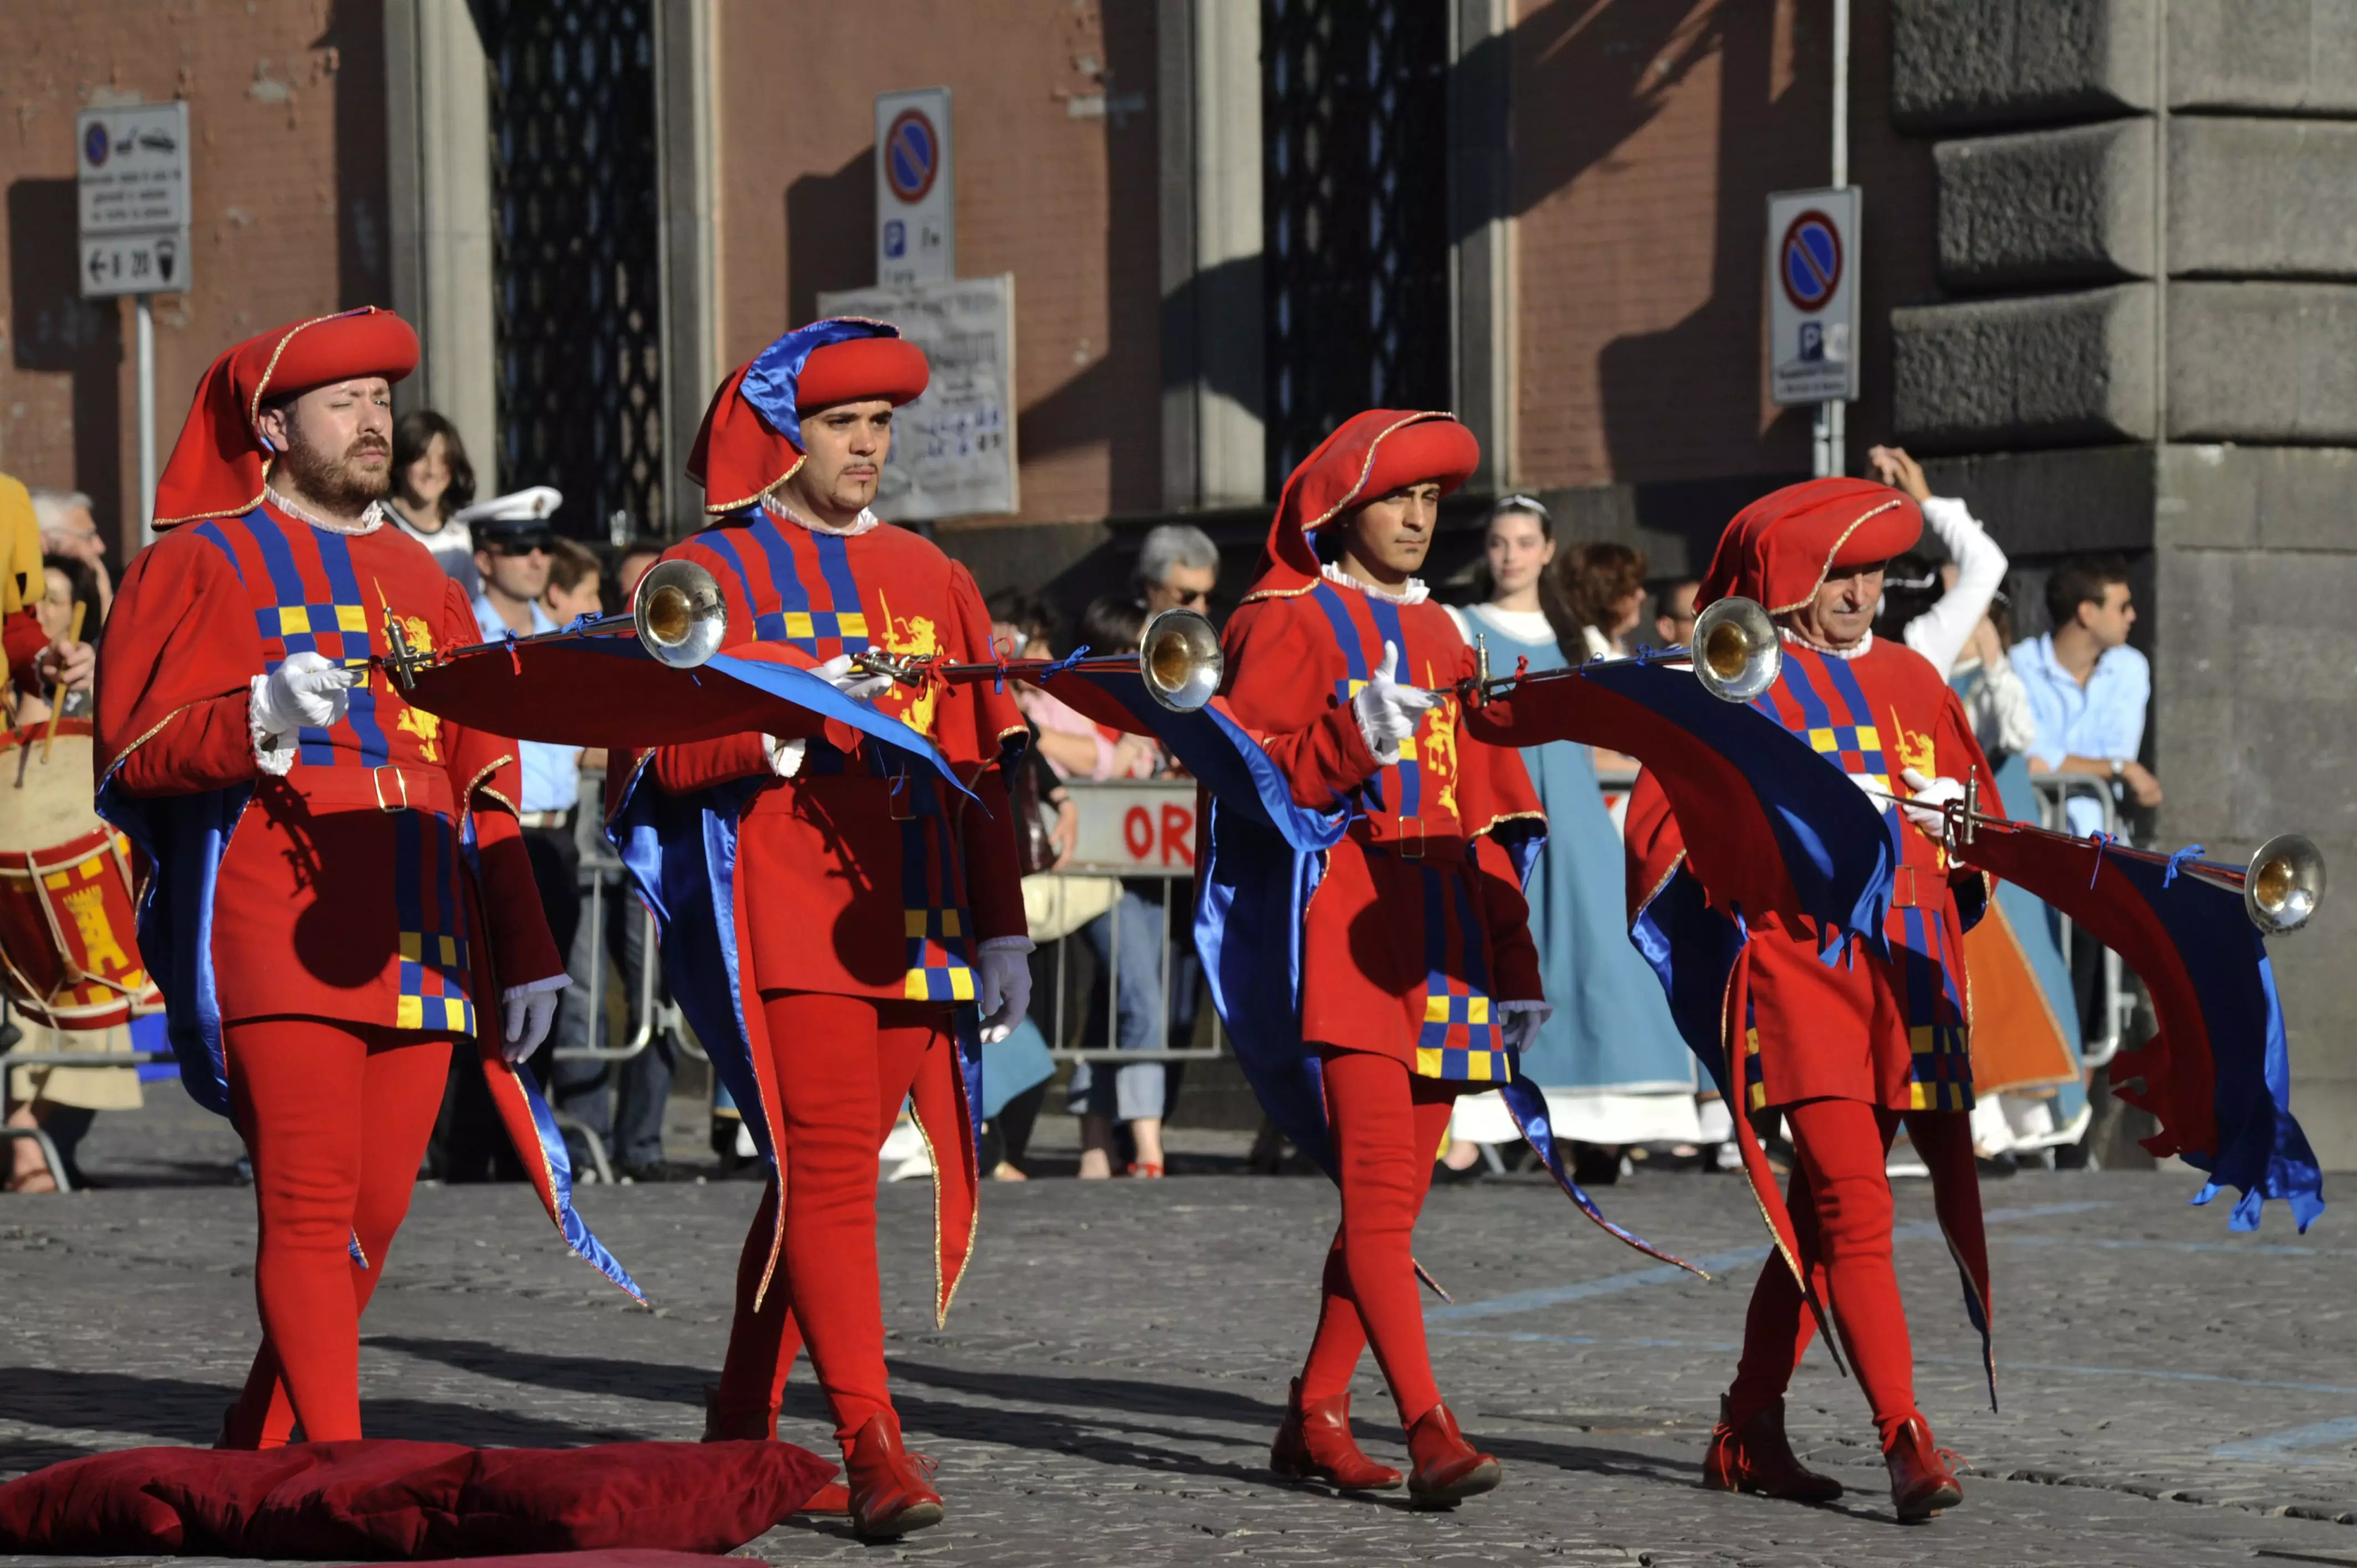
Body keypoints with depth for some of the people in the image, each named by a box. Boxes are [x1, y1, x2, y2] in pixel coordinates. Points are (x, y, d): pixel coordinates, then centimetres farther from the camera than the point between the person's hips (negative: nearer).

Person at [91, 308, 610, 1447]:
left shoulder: (419, 579, 21)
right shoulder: (203, 562, 4)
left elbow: (482, 784, 23)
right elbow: (132, 754, -5)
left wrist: (525, 954, 16)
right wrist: (263, 716, -22)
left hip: (416, 948, 6)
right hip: (276, 948, -6)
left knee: (375, 1219, 5)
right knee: (312, 1209, -12)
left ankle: (258, 1457, 16)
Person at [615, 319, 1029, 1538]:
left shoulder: (929, 578, 17)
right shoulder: (709, 572, 2)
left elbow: (979, 766, 17)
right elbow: (671, 755, -6)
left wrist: (1001, 931, 11)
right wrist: (795, 717, -21)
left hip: (910, 926, 5)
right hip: (783, 923, -5)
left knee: (817, 1175, 9)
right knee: (829, 1172, -12)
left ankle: (741, 1428, 19)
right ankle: (873, 1449, -16)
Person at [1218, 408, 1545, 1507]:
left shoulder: (1438, 634, 21)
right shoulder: (1292, 623, 0)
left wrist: (1514, 960, 19)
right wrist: (1351, 743, -24)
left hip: (1441, 937, 7)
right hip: (1346, 924, -7)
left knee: (1394, 1197, 7)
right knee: (1377, 1182, -14)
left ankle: (1315, 1416, 16)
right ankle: (1428, 1431, -22)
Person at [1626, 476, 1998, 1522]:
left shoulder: (1912, 681, 18)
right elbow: (1661, 827, -4)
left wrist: (1950, 813, 2)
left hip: (1906, 970, 5)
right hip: (1797, 961, -5)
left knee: (1821, 1216, 9)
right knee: (1851, 1204, -14)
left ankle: (1749, 1434, 19)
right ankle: (1906, 1444, -17)